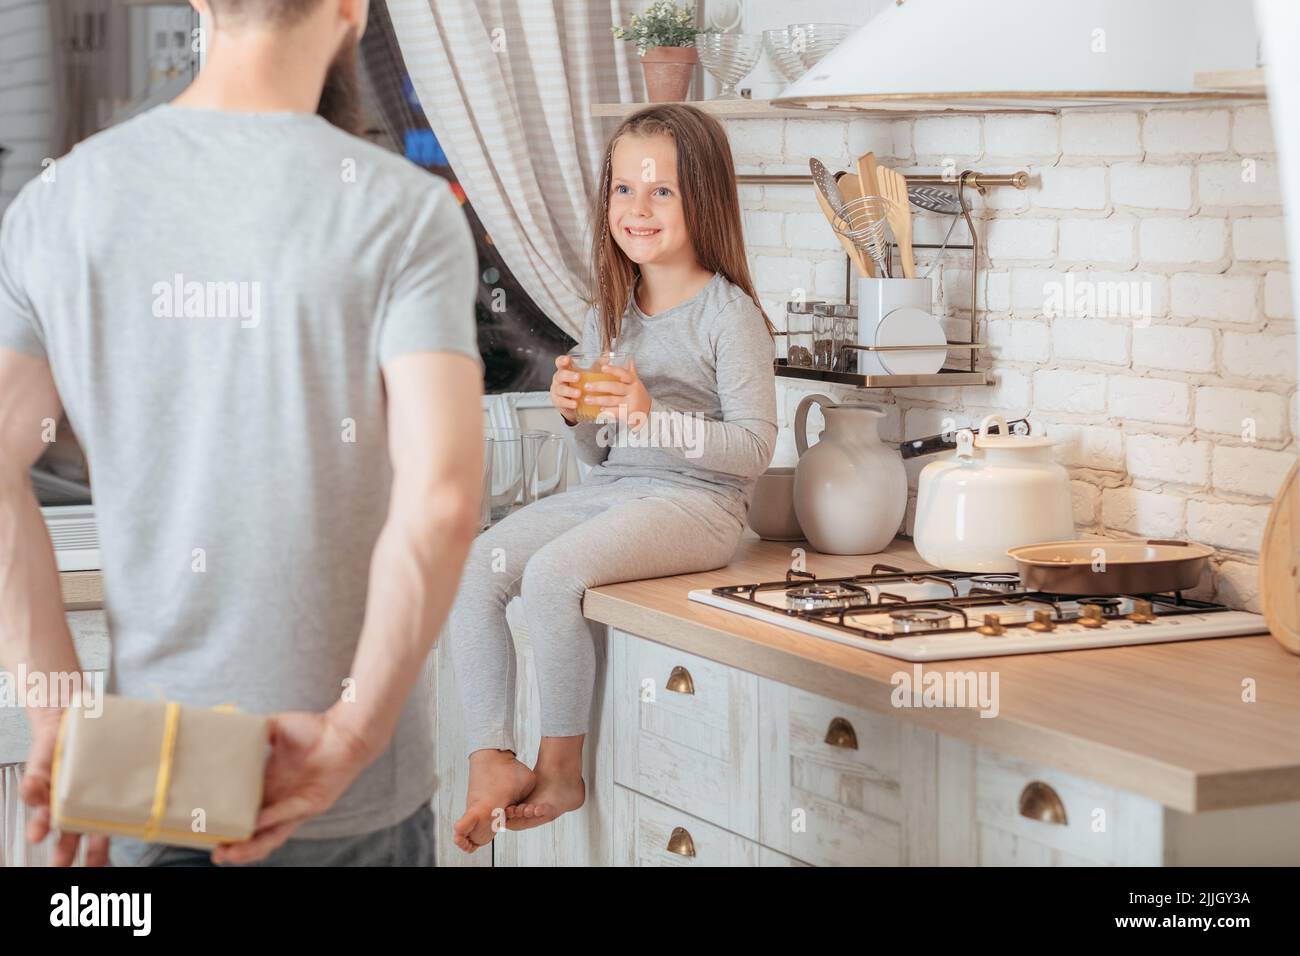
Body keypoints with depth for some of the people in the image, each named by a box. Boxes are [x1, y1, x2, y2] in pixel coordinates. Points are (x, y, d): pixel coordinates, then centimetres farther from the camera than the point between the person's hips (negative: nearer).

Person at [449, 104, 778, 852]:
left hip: (696, 503, -7)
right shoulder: (610, 315, 15)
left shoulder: (729, 314, -5)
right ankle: (493, 763, -13)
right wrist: (577, 414, -1)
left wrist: (653, 417, -20)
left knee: (551, 573, -29)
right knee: (473, 569, -16)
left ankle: (562, 768, -12)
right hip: (610, 491, 7)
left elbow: (755, 447, -11)